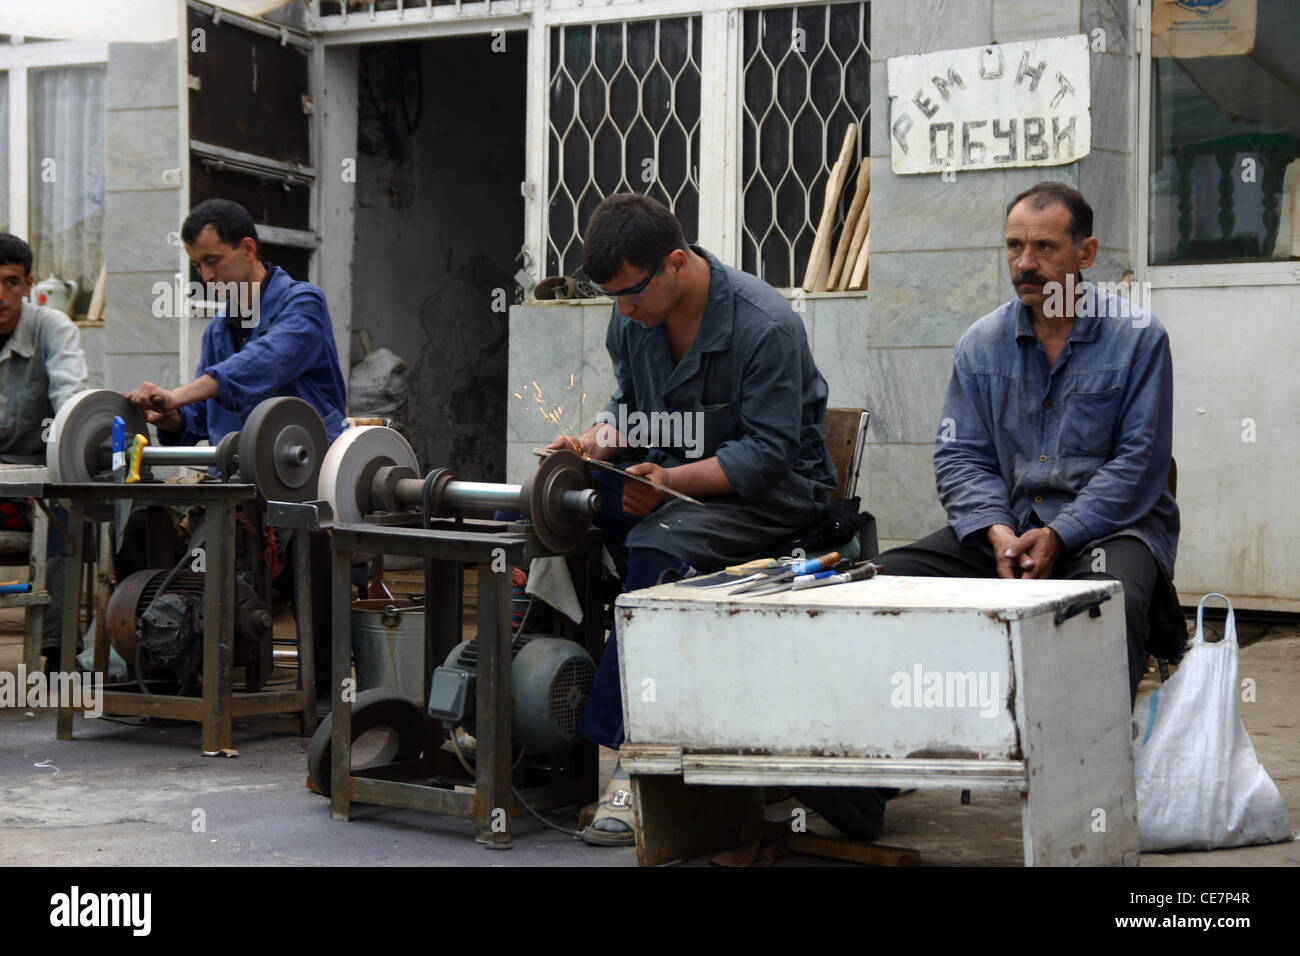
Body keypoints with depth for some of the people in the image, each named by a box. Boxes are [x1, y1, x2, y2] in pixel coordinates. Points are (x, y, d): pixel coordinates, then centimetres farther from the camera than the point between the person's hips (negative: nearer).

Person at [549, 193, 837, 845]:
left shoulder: (766, 326, -21)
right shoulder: (633, 316, 1)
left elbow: (767, 452, -21)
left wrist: (672, 480, -34)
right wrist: (595, 443, -8)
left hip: (772, 492, -8)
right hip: (666, 474, 8)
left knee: (657, 547, -36)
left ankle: (625, 757, -35)